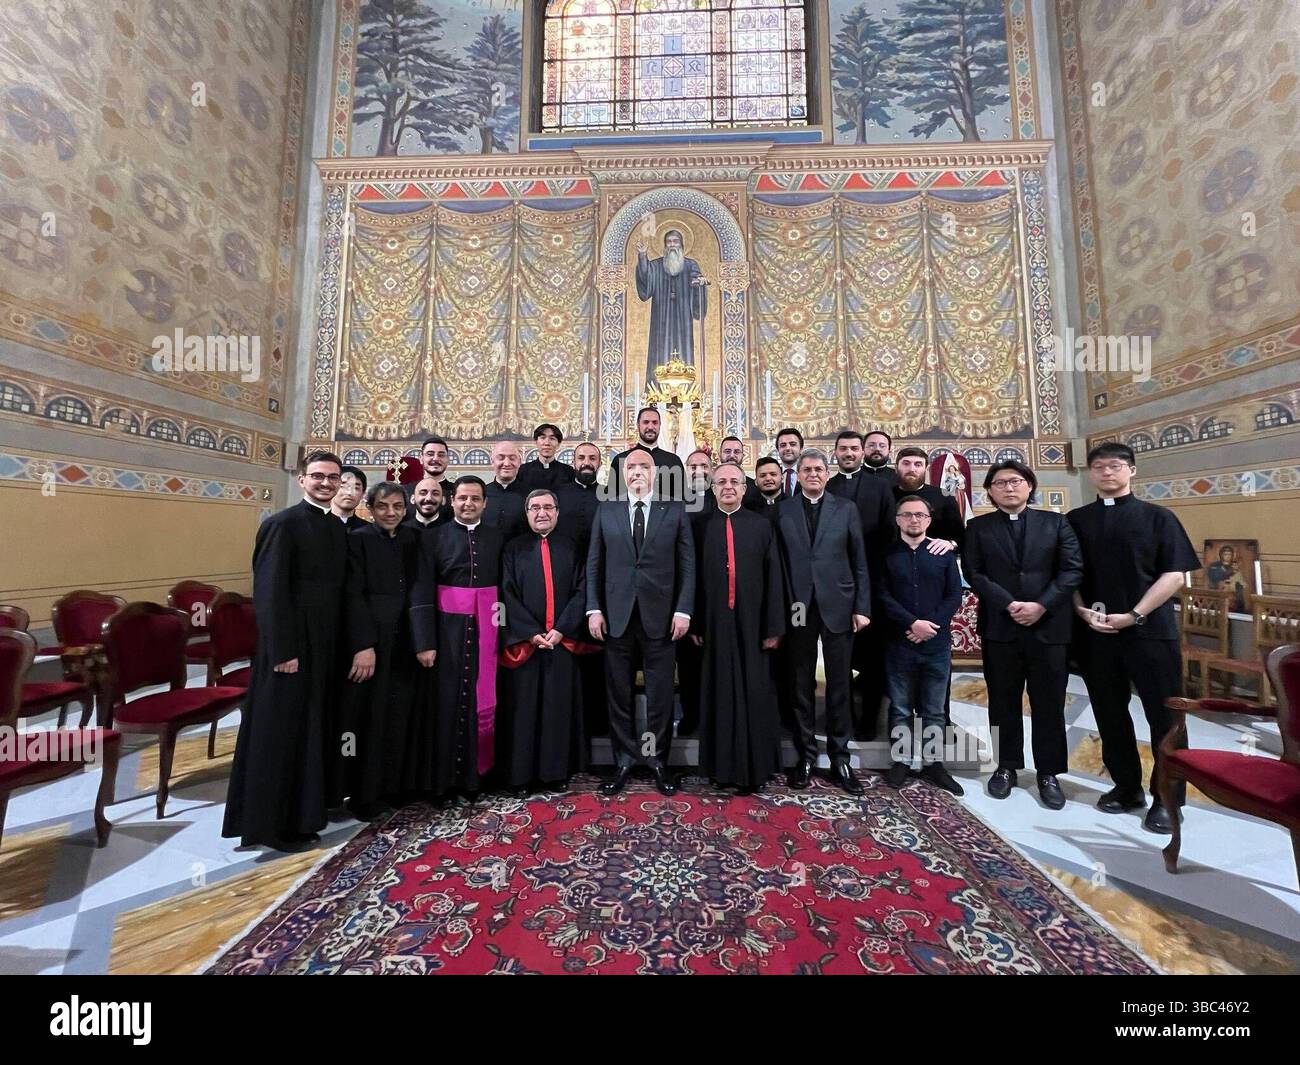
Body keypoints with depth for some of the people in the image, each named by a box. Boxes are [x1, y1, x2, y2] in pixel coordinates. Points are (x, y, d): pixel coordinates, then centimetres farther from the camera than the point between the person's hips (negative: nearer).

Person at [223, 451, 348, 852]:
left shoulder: (338, 527, 10)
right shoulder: (282, 524, -12)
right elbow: (269, 592, -16)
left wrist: (338, 645, 11)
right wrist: (283, 651, -18)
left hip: (325, 646, 8)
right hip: (290, 646, -7)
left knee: (313, 730, 17)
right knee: (280, 735, 6)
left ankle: (303, 809, 33)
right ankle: (275, 824, 21)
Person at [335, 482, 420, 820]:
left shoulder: (412, 539, 8)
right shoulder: (358, 539, -5)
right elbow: (353, 595, -10)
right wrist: (364, 646, -16)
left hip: (402, 641, 4)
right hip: (369, 639, -4)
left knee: (396, 716, 12)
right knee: (366, 716, 6)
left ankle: (388, 785, 28)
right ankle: (362, 795, 22)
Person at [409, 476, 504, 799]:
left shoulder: (497, 537, 6)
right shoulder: (434, 537, 0)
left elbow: (505, 586, 5)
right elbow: (421, 593, -4)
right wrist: (424, 642, -10)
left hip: (485, 630, 2)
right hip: (447, 629, -1)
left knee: (482, 700, 7)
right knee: (446, 701, 7)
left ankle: (476, 771, 23)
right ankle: (441, 775, 23)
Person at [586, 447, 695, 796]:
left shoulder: (675, 510, 4)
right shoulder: (606, 511, 8)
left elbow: (687, 564, 1)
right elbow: (594, 564, 6)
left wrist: (683, 609, -6)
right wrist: (594, 609, -2)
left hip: (660, 616, -1)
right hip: (616, 616, 1)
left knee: (660, 694, 9)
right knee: (619, 693, 11)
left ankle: (658, 759, 27)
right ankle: (624, 760, 28)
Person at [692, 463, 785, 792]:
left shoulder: (762, 526, 3)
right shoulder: (702, 527, 4)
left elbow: (774, 578, 0)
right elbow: (695, 579, 3)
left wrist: (774, 627, -5)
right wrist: (695, 624, -1)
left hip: (752, 622, 0)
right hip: (715, 623, 1)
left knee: (754, 693, 7)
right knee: (719, 694, 9)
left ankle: (754, 766, 23)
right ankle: (722, 765, 24)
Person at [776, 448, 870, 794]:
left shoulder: (846, 509, 7)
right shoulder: (782, 511, 4)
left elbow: (860, 563, 5)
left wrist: (862, 607, -1)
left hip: (838, 606, 1)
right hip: (799, 608, 0)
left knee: (839, 685, 9)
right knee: (802, 685, 9)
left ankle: (840, 757, 24)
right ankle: (805, 755, 24)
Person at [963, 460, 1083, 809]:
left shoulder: (1056, 522, 8)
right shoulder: (978, 527, 5)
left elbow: (1073, 569, -1)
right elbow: (974, 573, -3)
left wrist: (1041, 605, -12)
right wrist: (1009, 604, -14)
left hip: (1050, 625, 1)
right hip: (999, 626, 0)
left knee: (1049, 704, 8)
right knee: (1004, 702, 9)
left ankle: (1048, 772, 23)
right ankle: (1007, 766, 22)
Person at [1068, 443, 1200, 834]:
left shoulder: (1157, 517, 2)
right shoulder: (1076, 520, 7)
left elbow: (1174, 574, -4)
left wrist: (1134, 615, -13)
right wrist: (1082, 610, -6)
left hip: (1150, 629, -2)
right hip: (1095, 631, 2)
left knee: (1164, 715, 4)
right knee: (1110, 713, 10)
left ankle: (1167, 798, 19)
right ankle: (1127, 786, 26)